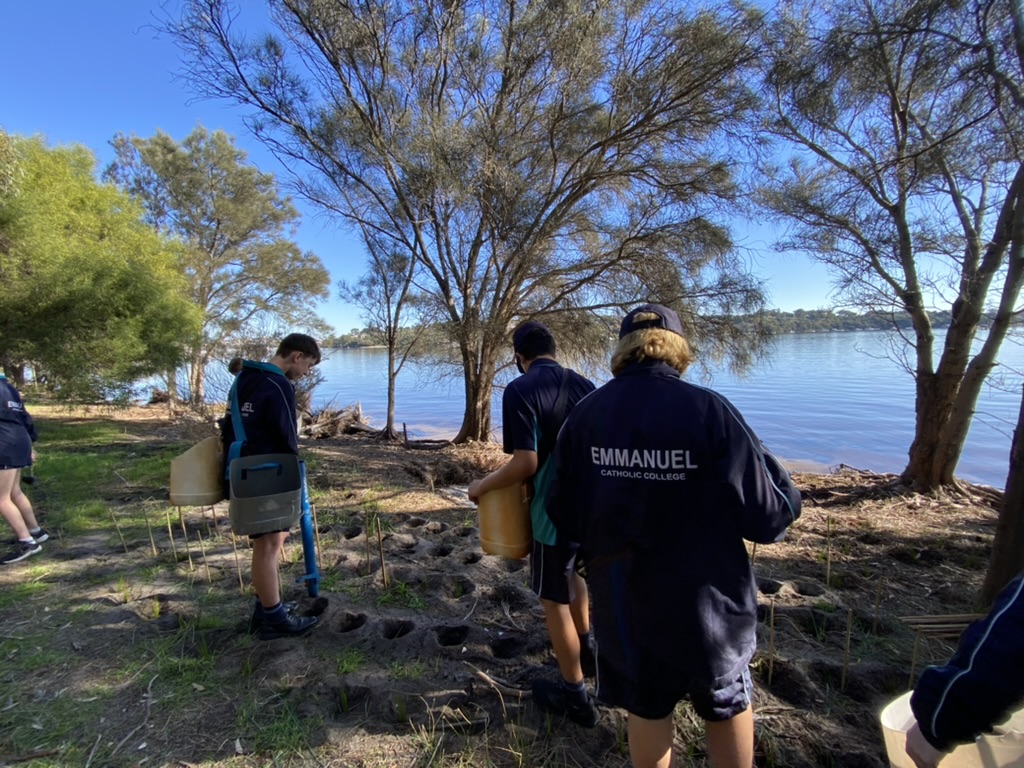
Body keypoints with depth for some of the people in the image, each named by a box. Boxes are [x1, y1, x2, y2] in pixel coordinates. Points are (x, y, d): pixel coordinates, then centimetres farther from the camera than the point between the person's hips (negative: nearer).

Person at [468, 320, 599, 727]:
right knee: (572, 571, 32)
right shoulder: (584, 384, 3)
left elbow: (526, 462, -22)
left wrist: (482, 486, -7)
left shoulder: (519, 390, -16)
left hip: (554, 510, -7)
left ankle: (576, 696, 28)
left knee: (553, 600, 12)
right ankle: (585, 645, 49)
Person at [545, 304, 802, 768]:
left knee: (646, 708, 25)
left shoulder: (584, 415, -13)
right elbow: (770, 515, -17)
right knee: (727, 705, 27)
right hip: (706, 601, -2)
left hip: (624, 600, 2)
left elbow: (563, 516, -6)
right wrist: (783, 498, 5)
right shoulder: (709, 410, -21)